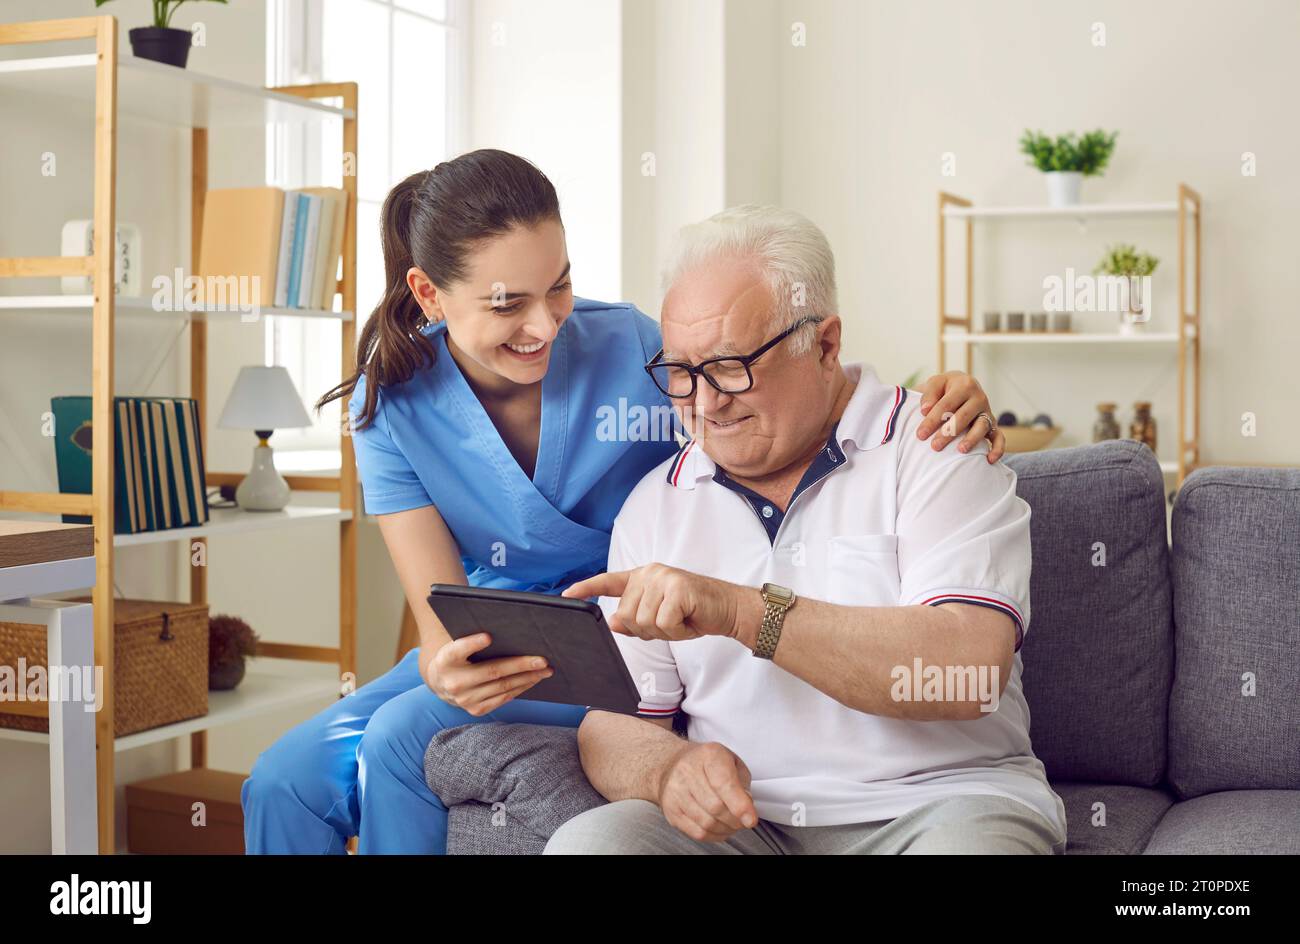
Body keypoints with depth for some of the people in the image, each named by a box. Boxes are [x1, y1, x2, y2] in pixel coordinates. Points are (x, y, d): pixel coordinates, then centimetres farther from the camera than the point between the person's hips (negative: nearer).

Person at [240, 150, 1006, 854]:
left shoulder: (634, 351, -18)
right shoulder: (391, 405, -10)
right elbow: (440, 611, -14)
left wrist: (940, 411, -34)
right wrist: (446, 669, -40)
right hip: (502, 651, 4)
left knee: (401, 737, -26)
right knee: (283, 782, -12)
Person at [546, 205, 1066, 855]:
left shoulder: (937, 452, 0)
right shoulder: (657, 503, 13)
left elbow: (970, 671, -16)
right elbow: (614, 721, 9)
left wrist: (743, 611, -23)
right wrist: (671, 770, -16)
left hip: (941, 799, -3)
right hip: (746, 820, 3)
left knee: (970, 840, -36)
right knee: (588, 840, -24)